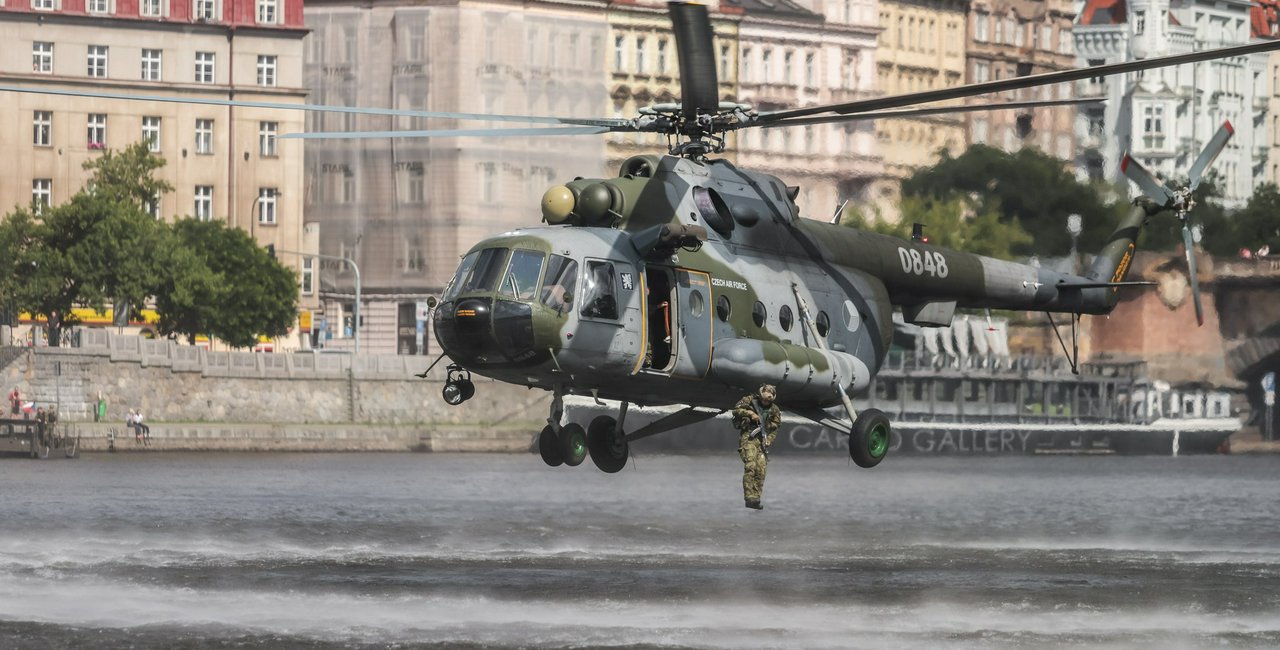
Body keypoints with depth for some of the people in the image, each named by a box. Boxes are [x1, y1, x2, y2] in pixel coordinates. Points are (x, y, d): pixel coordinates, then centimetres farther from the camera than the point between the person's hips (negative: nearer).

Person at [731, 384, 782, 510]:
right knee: (750, 467, -18)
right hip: (748, 438, -4)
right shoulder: (749, 400, -1)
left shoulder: (774, 410, 6)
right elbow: (736, 410, -1)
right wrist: (750, 414, -13)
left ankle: (756, 498, 2)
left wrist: (768, 441, -4)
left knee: (761, 470, -5)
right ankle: (750, 498, -23)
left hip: (762, 440, 4)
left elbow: (775, 428, 9)